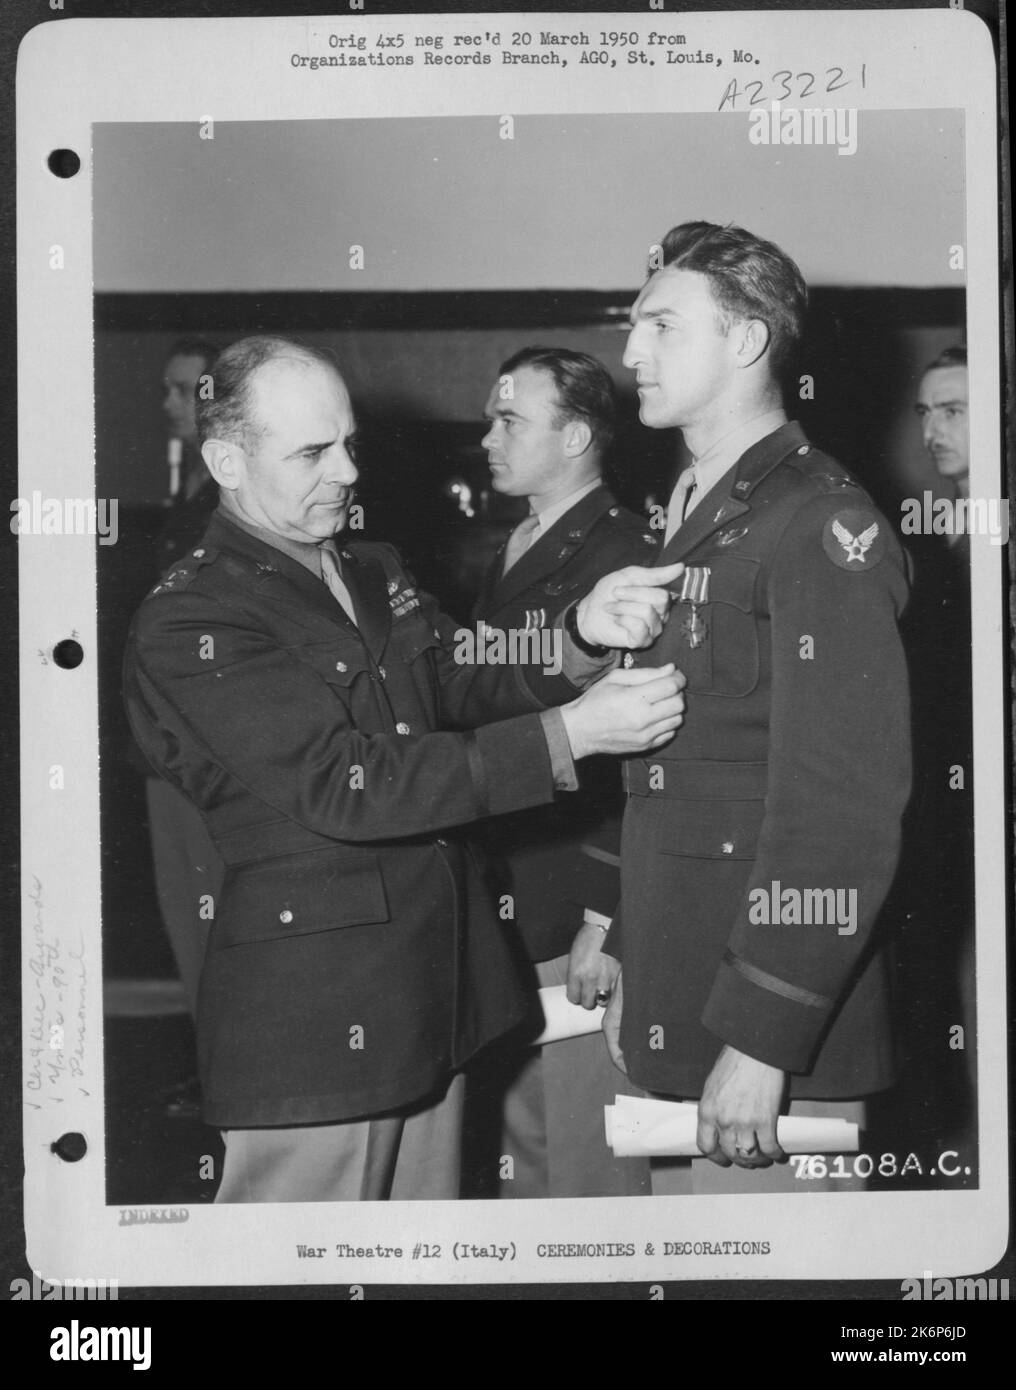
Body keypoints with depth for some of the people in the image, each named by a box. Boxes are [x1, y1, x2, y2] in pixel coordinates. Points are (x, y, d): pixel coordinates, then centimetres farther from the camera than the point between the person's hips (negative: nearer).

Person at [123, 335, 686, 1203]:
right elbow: (342, 784, -21)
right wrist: (569, 734, -24)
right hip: (311, 1016, -8)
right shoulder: (188, 622, -13)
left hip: (438, 992, 8)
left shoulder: (375, 576, 15)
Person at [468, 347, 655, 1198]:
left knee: (590, 1168, 0)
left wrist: (610, 920, -19)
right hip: (510, 912, 9)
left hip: (586, 930, -9)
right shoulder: (514, 559, 15)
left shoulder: (627, 560, -14)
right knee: (523, 1153, 17)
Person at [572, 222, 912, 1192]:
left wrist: (762, 1043, -21)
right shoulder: (692, 521, 16)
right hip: (672, 1021, 8)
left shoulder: (820, 527, -12)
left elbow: (840, 810, -19)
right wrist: (631, 967, 14)